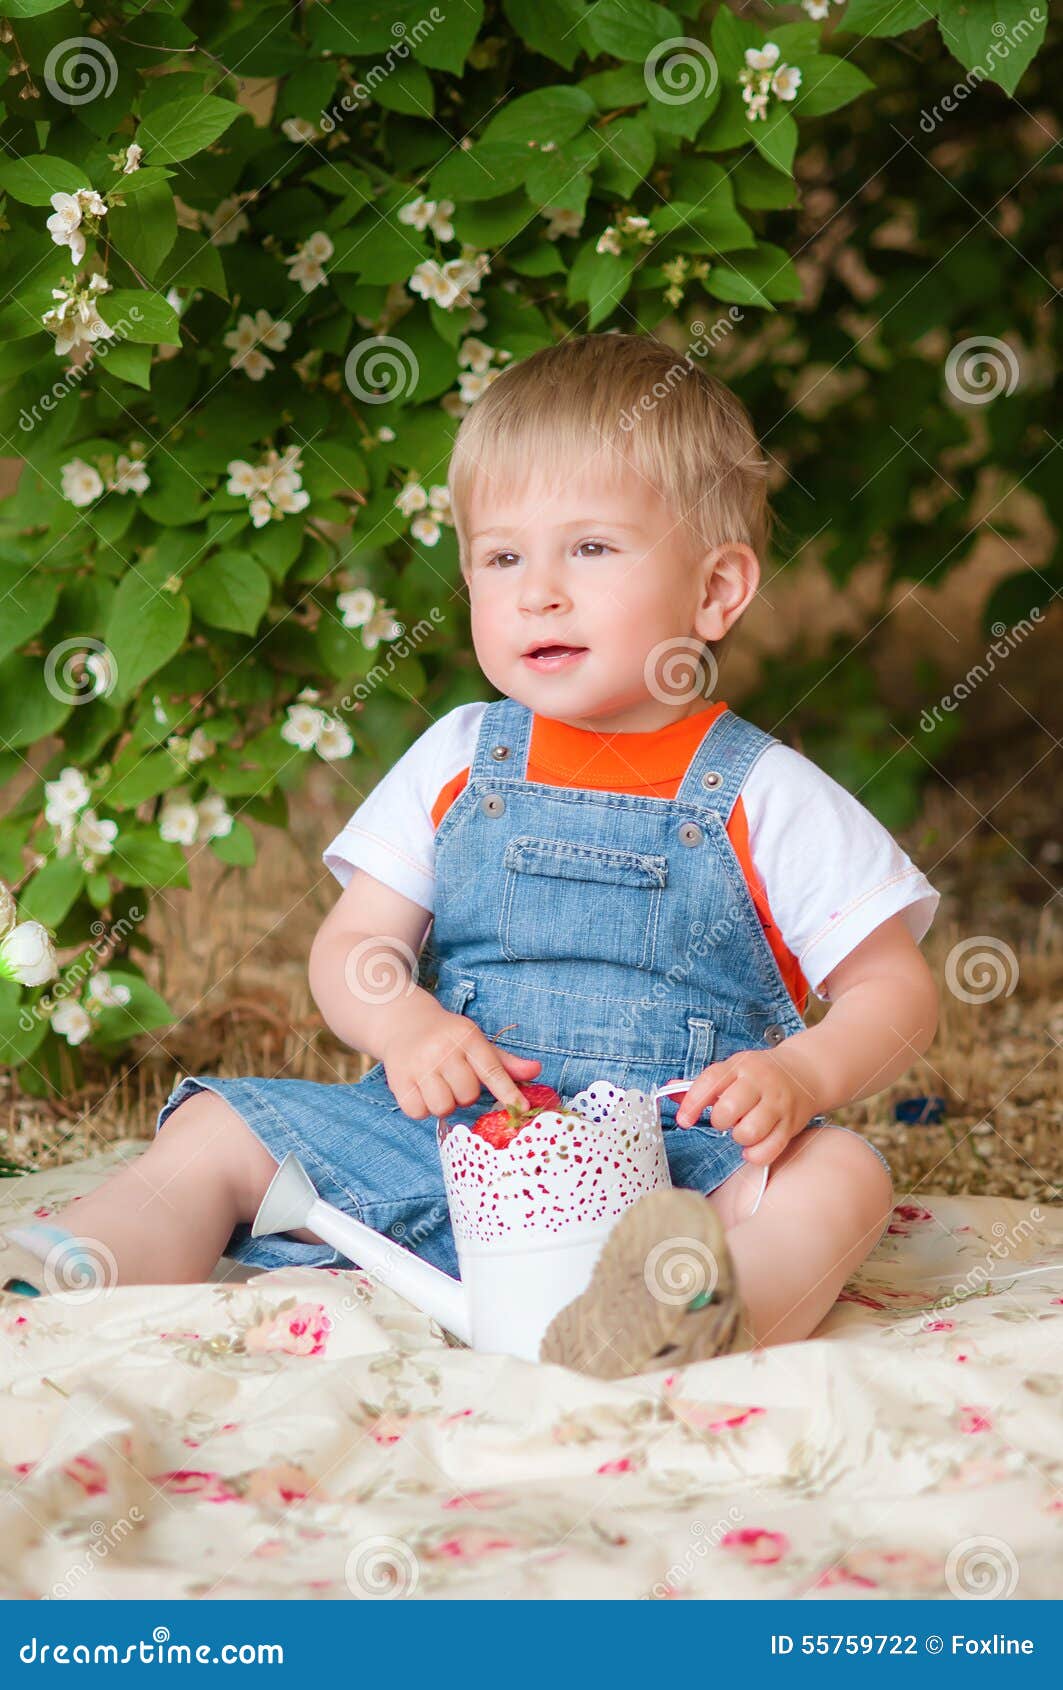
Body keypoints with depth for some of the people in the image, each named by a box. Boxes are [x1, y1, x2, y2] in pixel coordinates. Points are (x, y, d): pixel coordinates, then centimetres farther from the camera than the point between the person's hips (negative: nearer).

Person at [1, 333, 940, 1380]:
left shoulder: (764, 795, 1)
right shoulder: (457, 762, 11)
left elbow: (894, 989, 2)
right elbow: (353, 947, 10)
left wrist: (800, 1074, -19)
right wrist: (405, 1023, -14)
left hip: (683, 1165, -3)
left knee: (837, 1174, -32)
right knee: (216, 1131, -6)